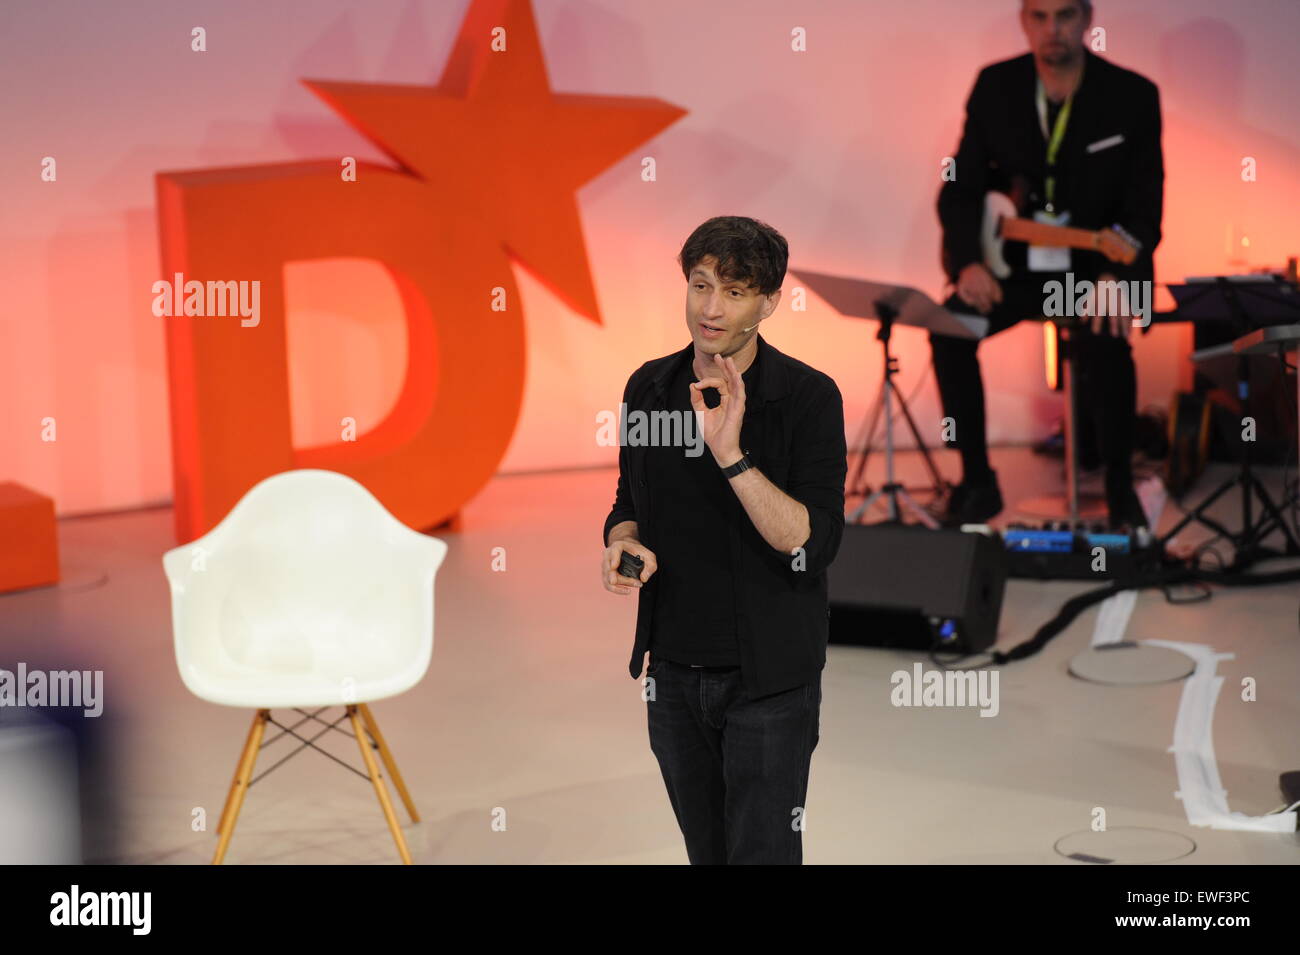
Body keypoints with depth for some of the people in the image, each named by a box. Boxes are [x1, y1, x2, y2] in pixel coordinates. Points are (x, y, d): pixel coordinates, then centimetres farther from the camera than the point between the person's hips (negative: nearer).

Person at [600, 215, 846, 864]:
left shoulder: (808, 396, -12)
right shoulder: (649, 387, 4)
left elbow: (814, 543, -20)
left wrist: (731, 455, -29)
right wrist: (623, 543, -7)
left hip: (769, 678, -5)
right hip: (673, 669, 5)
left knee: (762, 851, 1)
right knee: (704, 850, 17)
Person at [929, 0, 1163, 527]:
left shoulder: (1132, 95, -8)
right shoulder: (995, 86, -1)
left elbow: (1144, 205, -9)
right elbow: (961, 186, 2)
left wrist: (1117, 277, -26)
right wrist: (968, 261, -16)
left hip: (1096, 266, -3)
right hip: (1016, 263, 3)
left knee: (1105, 340, -33)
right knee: (951, 330, -23)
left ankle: (1119, 486, -10)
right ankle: (976, 483, -7)